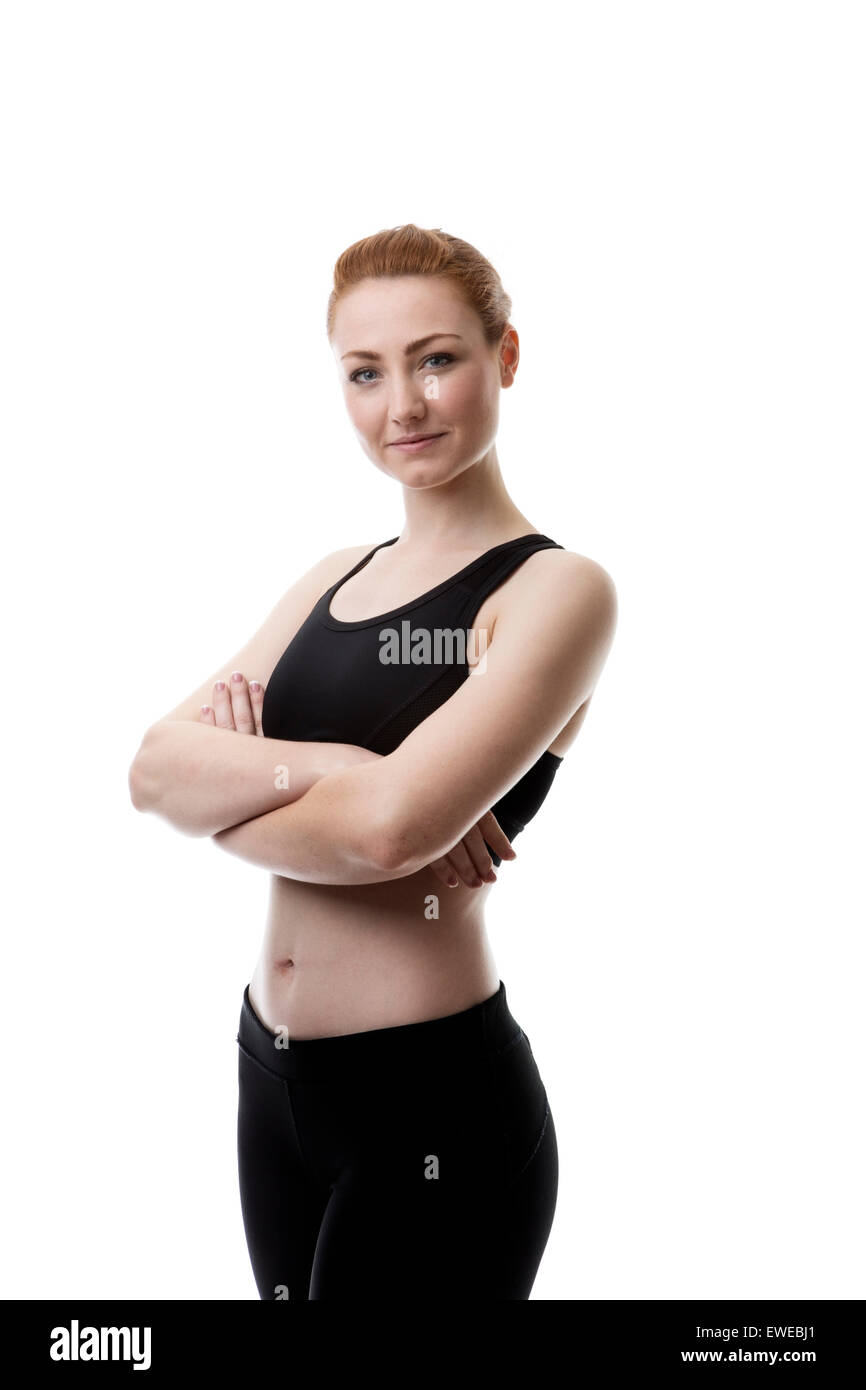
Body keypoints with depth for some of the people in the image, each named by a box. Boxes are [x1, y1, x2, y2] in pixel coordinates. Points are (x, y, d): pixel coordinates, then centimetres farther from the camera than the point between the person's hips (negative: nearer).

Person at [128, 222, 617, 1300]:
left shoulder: (557, 589, -12)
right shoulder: (336, 577, 9)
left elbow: (389, 827, -26)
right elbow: (154, 766, -2)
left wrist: (225, 797, -8)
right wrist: (325, 768, -19)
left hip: (435, 1102, -6)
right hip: (272, 1076, 7)